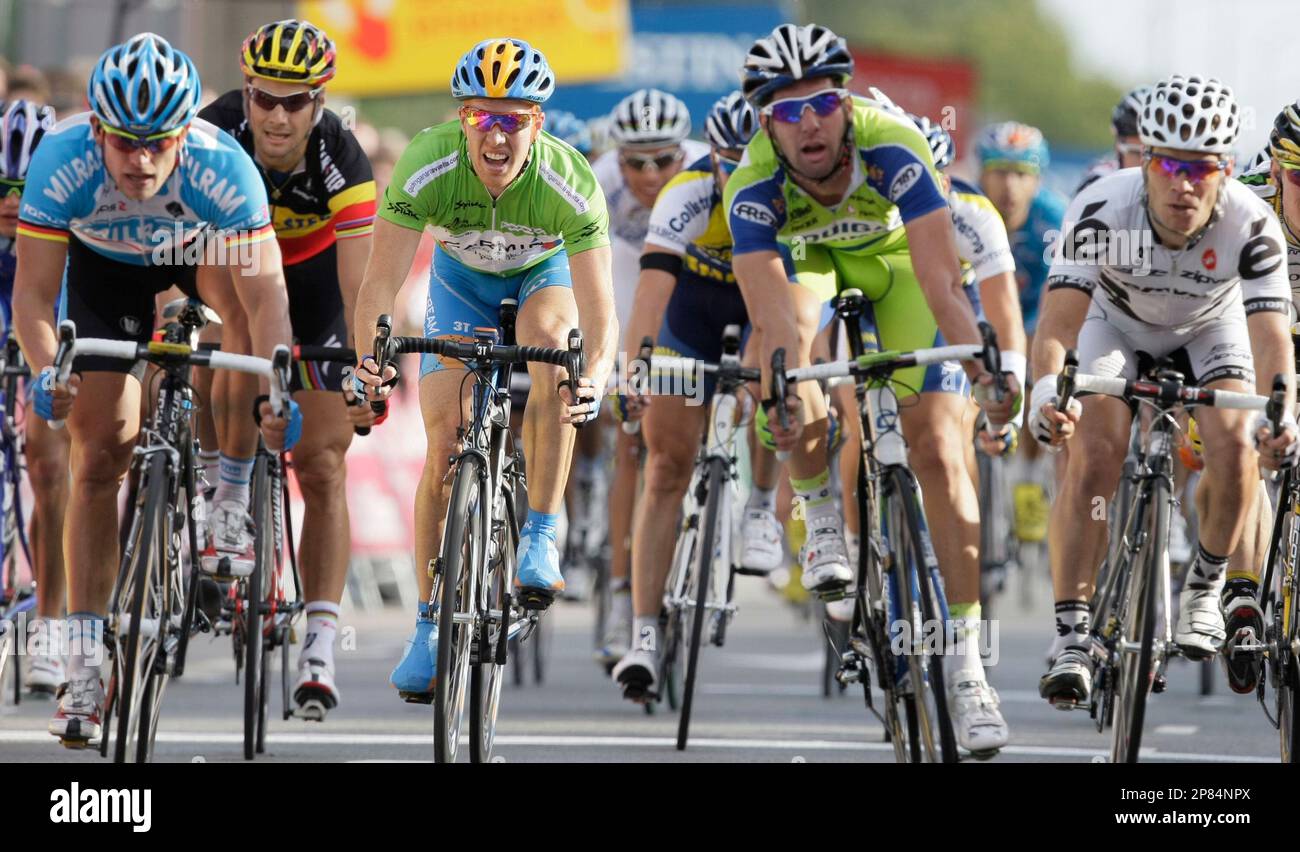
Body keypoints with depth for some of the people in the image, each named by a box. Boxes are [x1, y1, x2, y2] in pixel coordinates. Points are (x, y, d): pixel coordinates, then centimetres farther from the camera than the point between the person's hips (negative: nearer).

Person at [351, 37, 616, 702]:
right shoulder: (427, 167, -33)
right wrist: (369, 358, -53)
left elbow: (598, 311, -38)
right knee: (444, 441, -11)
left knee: (550, 343, -35)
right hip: (461, 279, 1)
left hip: (544, 273, -1)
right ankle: (430, 623, 1)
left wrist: (594, 379, -58)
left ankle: (539, 540, -26)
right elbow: (381, 279, -35)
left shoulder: (570, 184, -35)